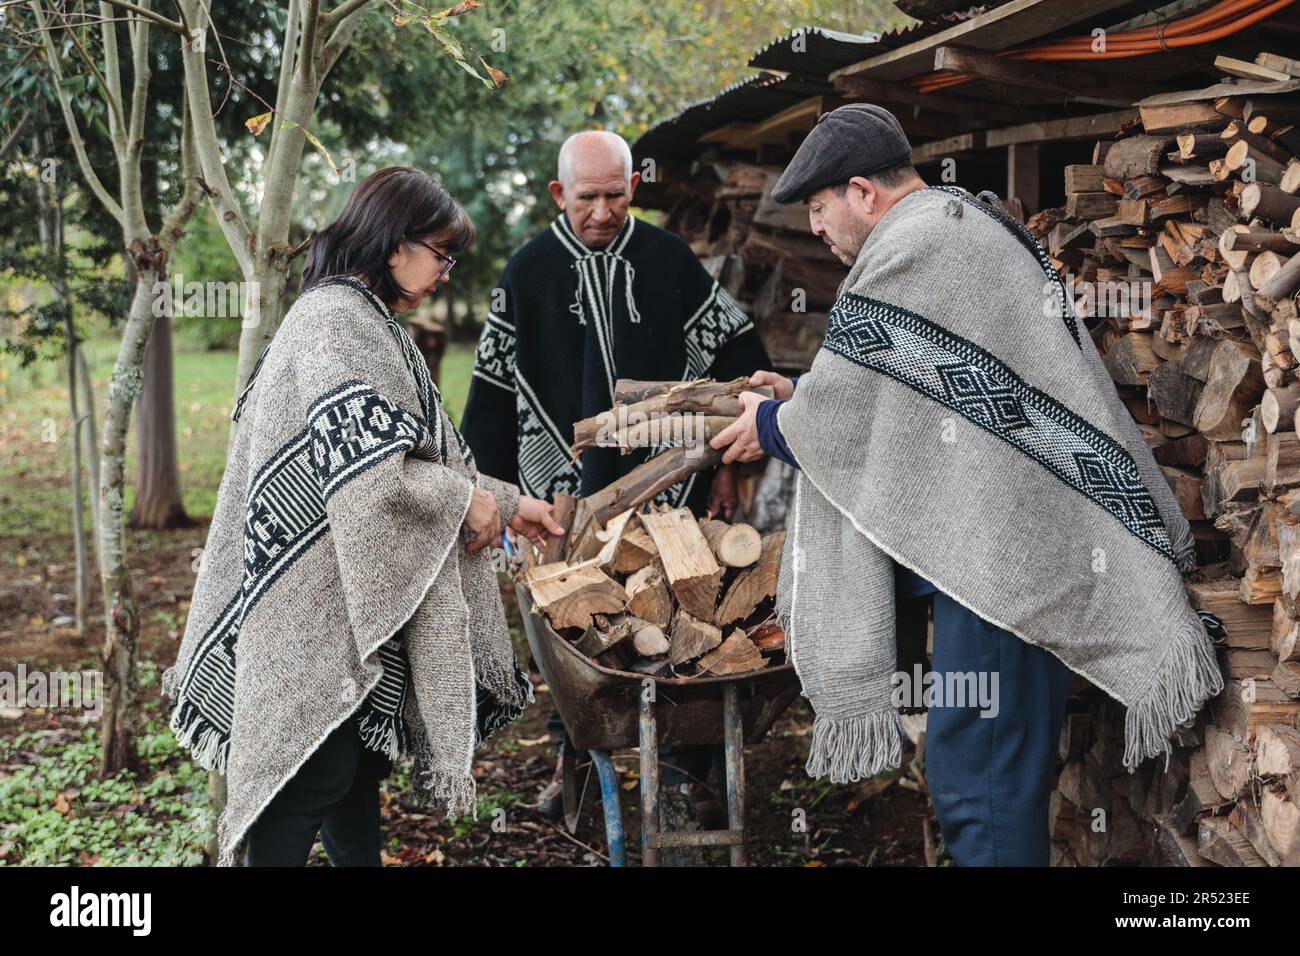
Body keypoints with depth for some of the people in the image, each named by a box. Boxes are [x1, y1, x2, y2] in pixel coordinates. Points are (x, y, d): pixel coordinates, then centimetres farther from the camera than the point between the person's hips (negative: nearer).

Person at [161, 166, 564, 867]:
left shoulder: (368, 321, 16)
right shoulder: (337, 320, -17)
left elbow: (420, 453, 22)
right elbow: (367, 468, -26)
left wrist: (507, 502, 22)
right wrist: (469, 500, -13)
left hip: (352, 598, 10)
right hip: (320, 599, -10)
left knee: (358, 755, 17)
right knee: (319, 766, -6)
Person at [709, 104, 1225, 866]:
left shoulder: (908, 252, -13)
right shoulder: (969, 223, 18)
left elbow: (838, 419, -9)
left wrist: (772, 425, 10)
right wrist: (801, 396, 21)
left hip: (997, 552, -10)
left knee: (978, 774, -6)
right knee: (1007, 763, 15)